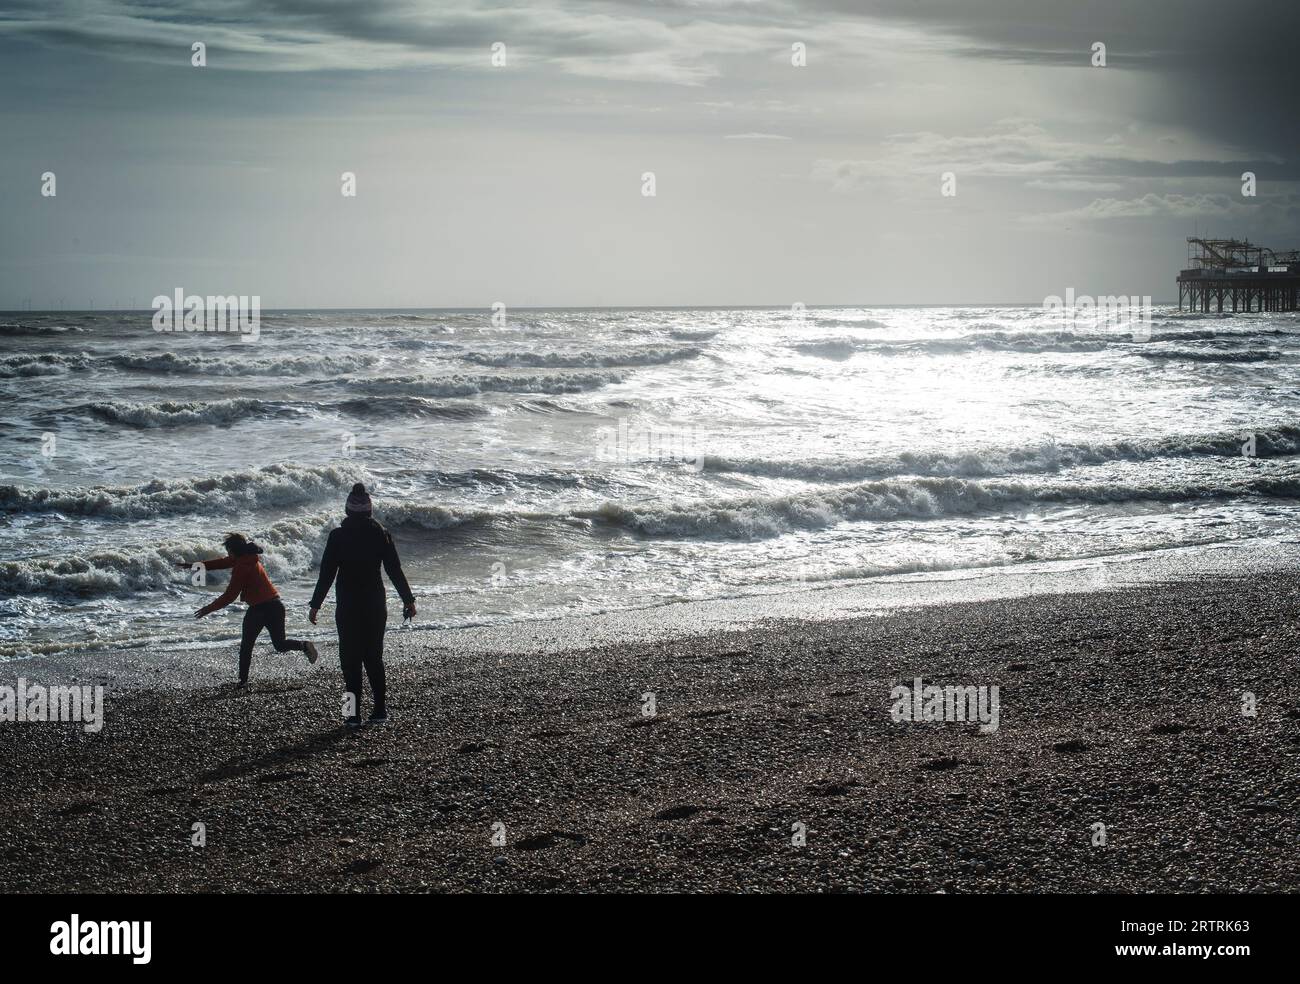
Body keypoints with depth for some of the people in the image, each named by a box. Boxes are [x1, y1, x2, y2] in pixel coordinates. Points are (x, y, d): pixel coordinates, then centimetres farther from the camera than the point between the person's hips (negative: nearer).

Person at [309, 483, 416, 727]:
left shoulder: (337, 536, -6)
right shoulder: (381, 534, -2)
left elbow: (326, 573, -5)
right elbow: (395, 571, 0)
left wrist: (315, 605, 2)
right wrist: (408, 600, 8)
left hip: (347, 606, -2)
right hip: (375, 604, 2)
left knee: (350, 659, 3)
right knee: (374, 656, 14)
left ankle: (354, 714, 0)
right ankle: (380, 710, 11)